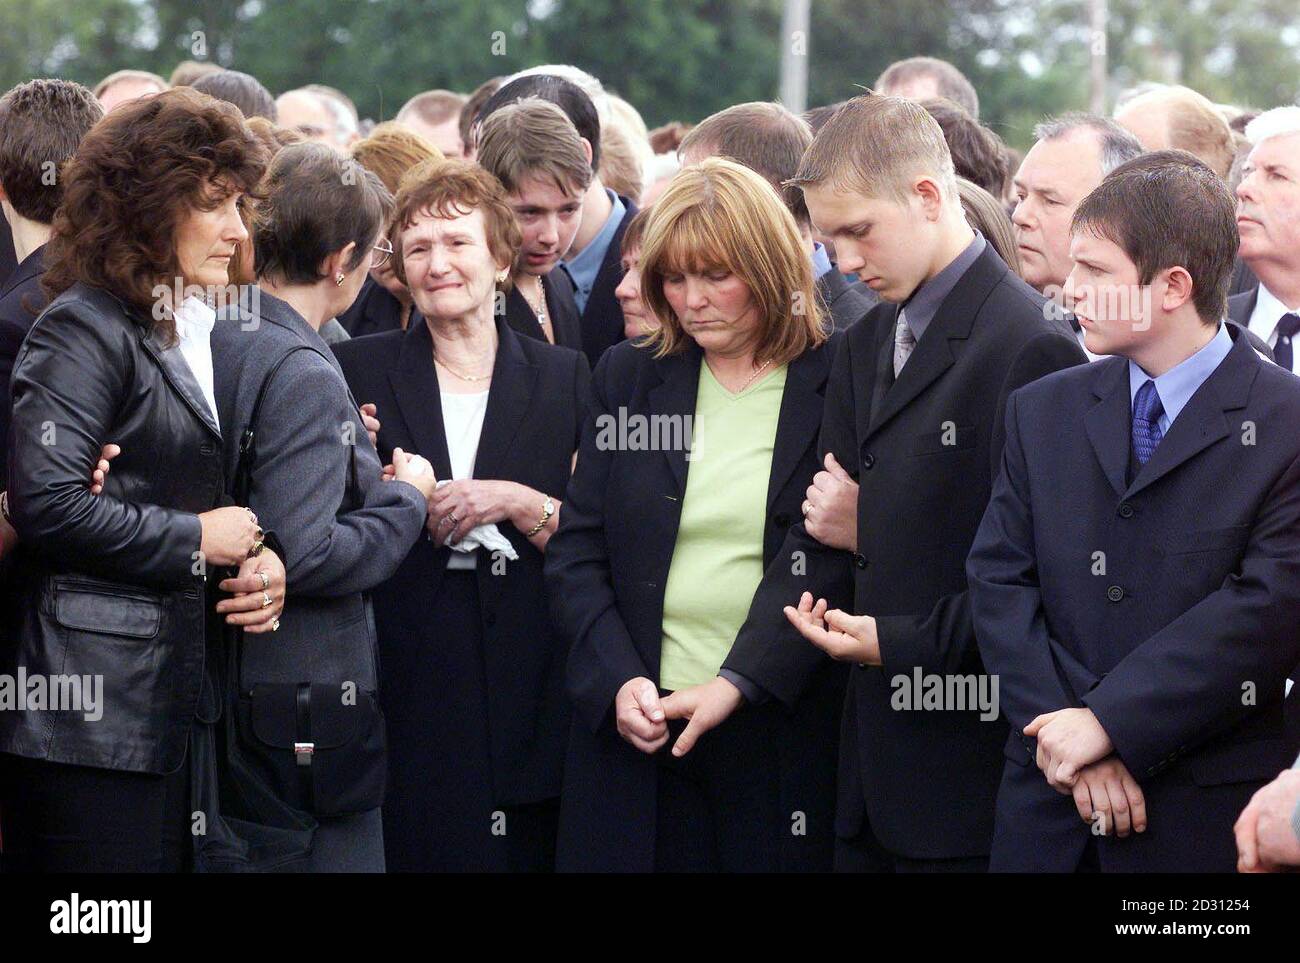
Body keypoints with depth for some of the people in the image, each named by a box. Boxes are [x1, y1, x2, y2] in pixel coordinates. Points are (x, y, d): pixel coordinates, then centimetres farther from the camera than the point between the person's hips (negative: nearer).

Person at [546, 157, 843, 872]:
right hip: (636, 735, 2)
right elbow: (575, 552, 6)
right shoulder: (627, 378, 9)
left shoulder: (837, 387, 0)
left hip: (785, 741, -2)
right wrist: (617, 681, -7)